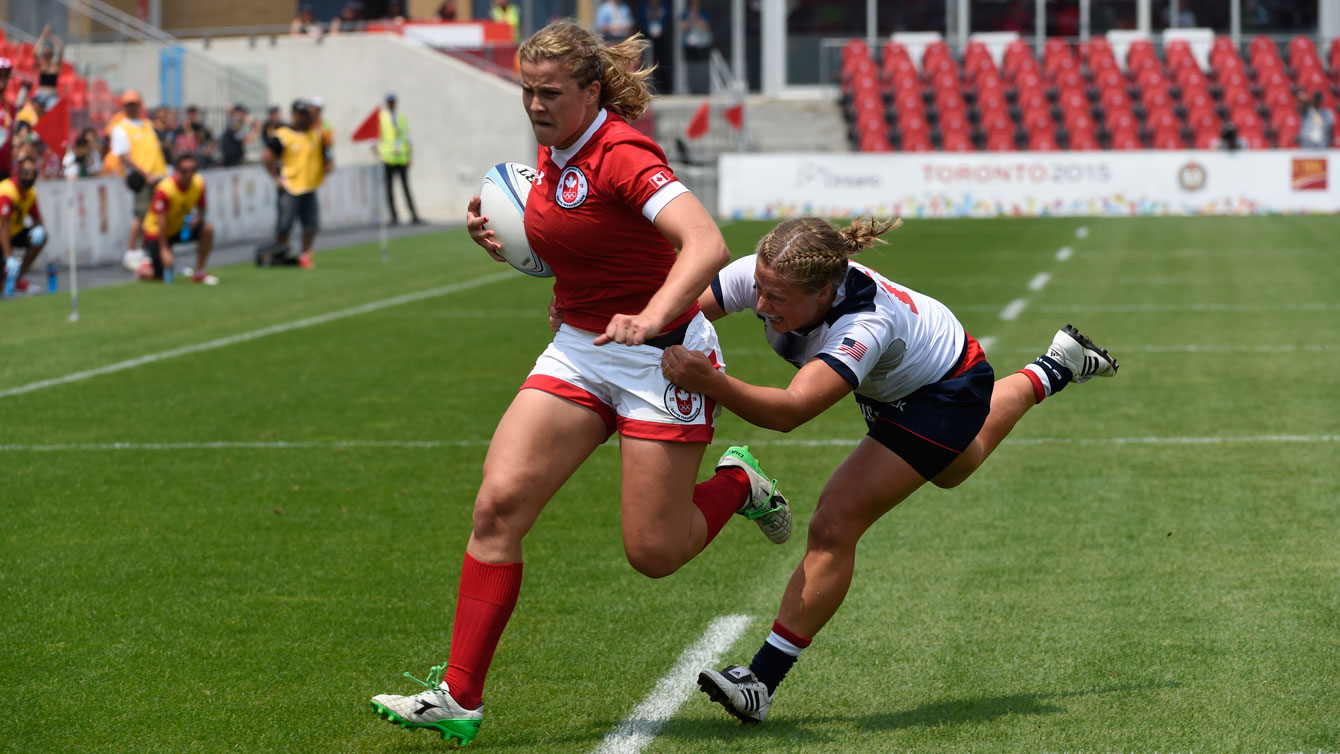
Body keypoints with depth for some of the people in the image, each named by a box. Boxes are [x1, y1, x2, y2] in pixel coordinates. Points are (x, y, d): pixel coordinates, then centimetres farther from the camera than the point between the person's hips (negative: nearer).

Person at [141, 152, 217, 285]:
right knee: (160, 277, -14)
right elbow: (161, 221, -28)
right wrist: (164, 250, -30)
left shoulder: (199, 183, -12)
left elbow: (201, 208, 2)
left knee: (208, 230, -22)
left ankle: (199, 273, -9)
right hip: (155, 231, -5)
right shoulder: (164, 189, -29)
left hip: (180, 227, 5)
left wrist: (197, 218, -24)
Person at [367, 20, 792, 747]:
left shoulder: (622, 156, -20)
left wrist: (651, 317, -48)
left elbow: (707, 244, -33)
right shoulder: (551, 154, 4)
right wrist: (498, 240, 1)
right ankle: (459, 698, -7)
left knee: (653, 552, -5)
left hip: (660, 358, -7)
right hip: (579, 351, 7)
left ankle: (738, 484, 29)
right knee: (498, 502, -10)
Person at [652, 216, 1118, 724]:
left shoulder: (864, 327, -46)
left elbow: (789, 411, -58)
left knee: (836, 524, -20)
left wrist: (711, 382, -73)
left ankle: (762, 681, -13)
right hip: (891, 390, 8)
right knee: (950, 469, 38)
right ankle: (1053, 369, 60)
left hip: (945, 392, -8)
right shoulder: (760, 276, -30)